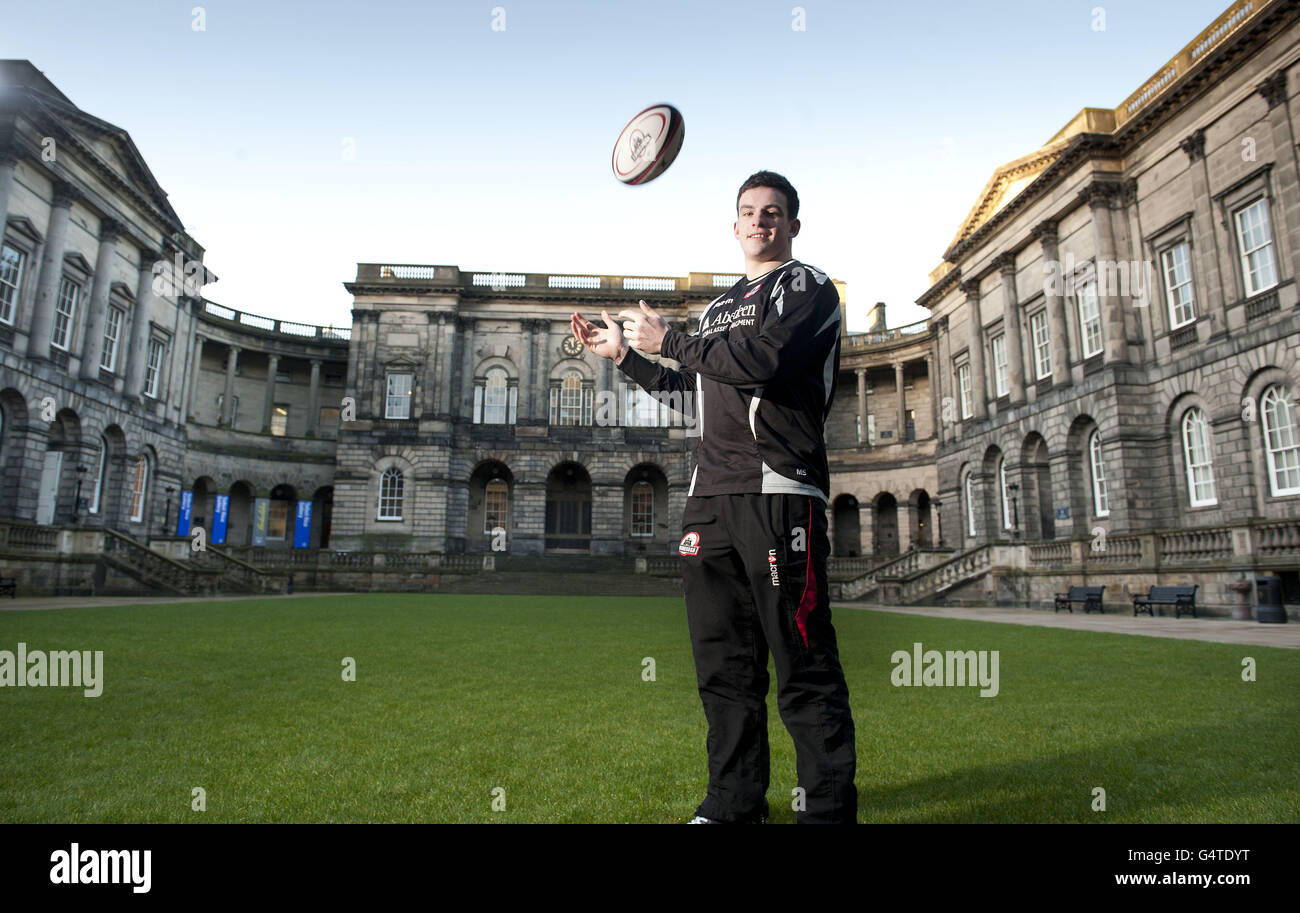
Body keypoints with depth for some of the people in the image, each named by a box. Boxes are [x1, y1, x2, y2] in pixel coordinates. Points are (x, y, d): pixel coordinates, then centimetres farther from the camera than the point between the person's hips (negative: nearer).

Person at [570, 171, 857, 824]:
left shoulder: (807, 286, 6)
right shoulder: (716, 308, 28)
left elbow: (761, 360, -12)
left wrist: (667, 341, -2)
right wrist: (623, 354, 32)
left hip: (778, 488, -6)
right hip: (709, 494, 7)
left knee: (802, 661, -6)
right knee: (722, 660, 7)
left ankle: (828, 805, 5)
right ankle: (735, 800, 18)